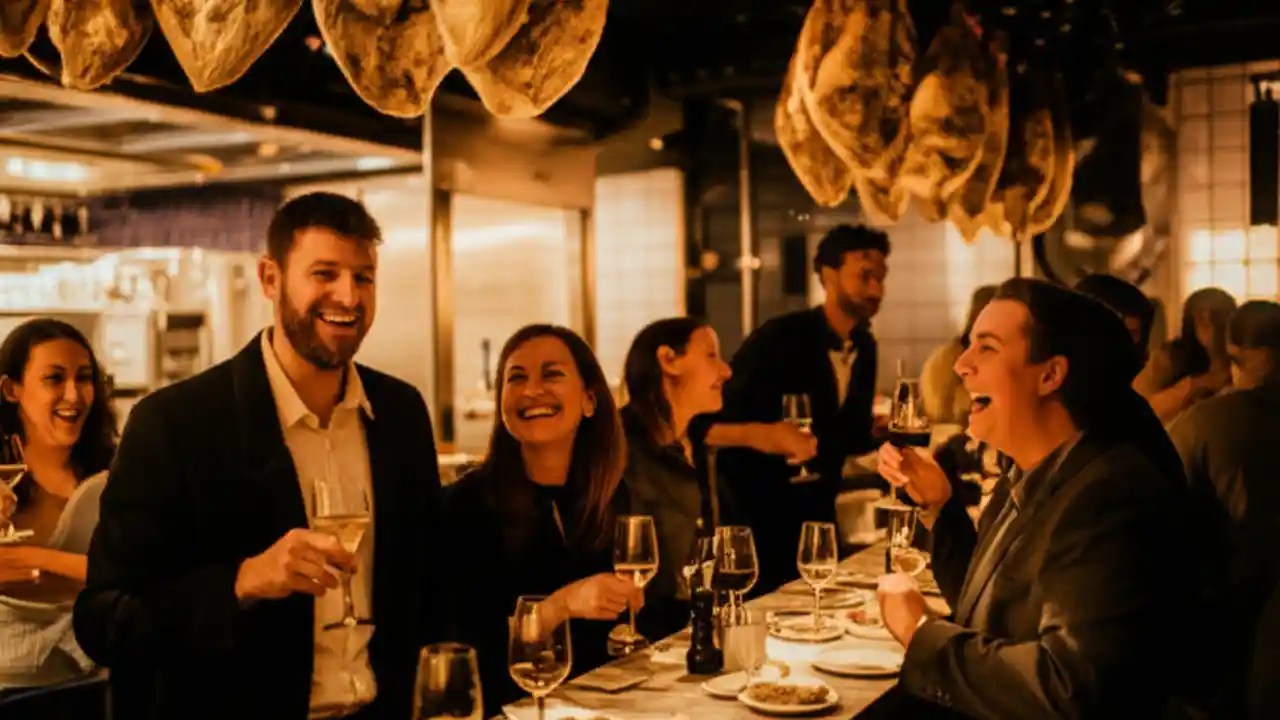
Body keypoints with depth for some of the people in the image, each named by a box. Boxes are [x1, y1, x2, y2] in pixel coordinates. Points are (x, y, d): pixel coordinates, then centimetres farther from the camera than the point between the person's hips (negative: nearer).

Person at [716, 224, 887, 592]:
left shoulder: (865, 346, 4)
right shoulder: (778, 338, -16)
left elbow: (853, 431, 10)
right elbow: (724, 416, -18)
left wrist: (877, 433, -9)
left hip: (817, 510, 6)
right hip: (758, 509, -6)